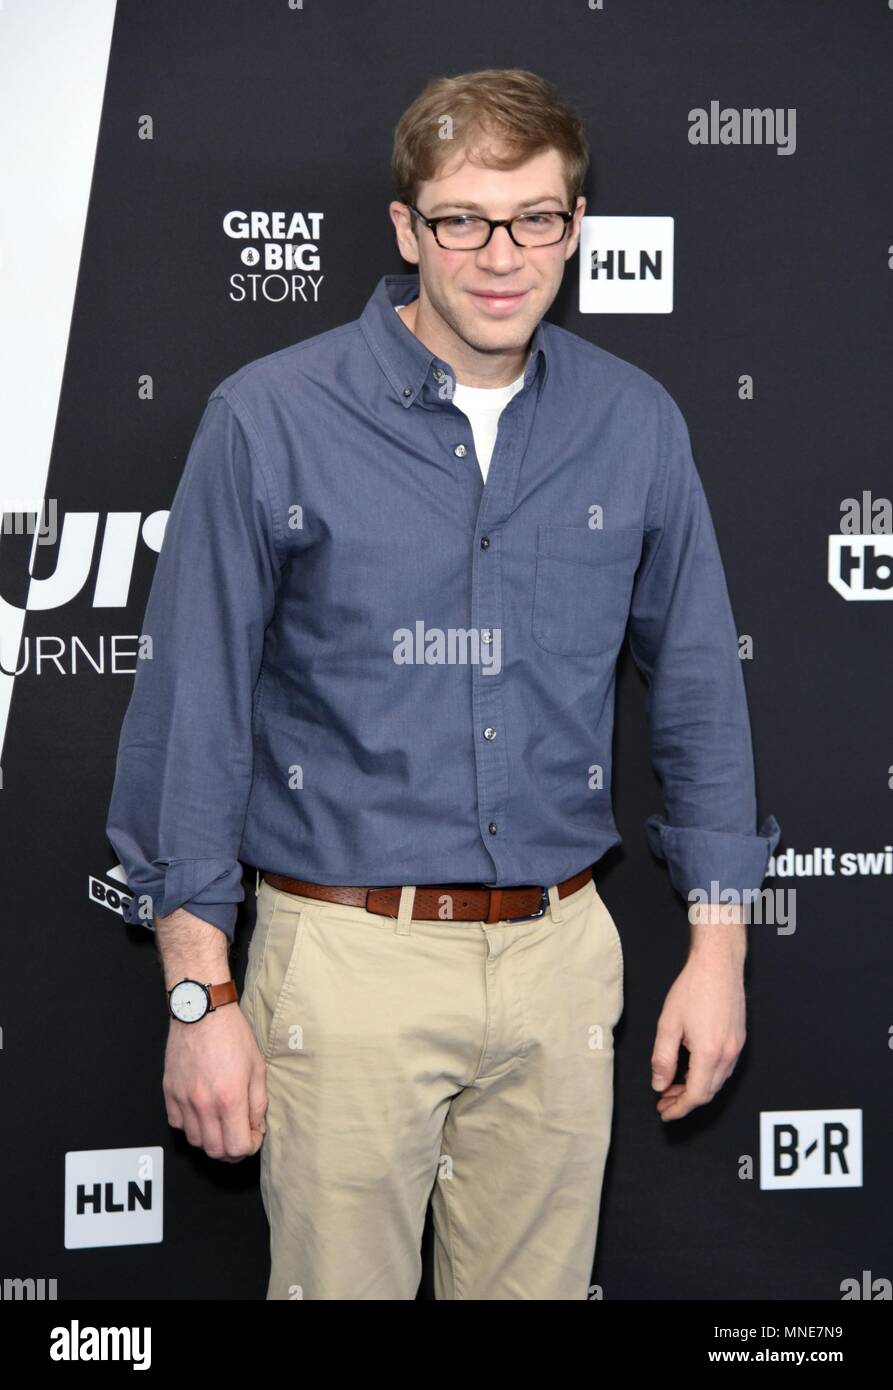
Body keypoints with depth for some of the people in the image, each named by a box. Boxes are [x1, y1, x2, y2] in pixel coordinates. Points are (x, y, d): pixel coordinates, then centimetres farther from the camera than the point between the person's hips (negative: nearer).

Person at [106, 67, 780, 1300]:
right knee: (339, 1281, 9)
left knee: (537, 1282, 16)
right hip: (349, 957, -3)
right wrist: (200, 992, -7)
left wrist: (718, 946, 7)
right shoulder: (270, 419, -9)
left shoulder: (636, 424, 1)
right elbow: (193, 707, -6)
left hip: (560, 956, 3)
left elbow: (695, 681, 9)